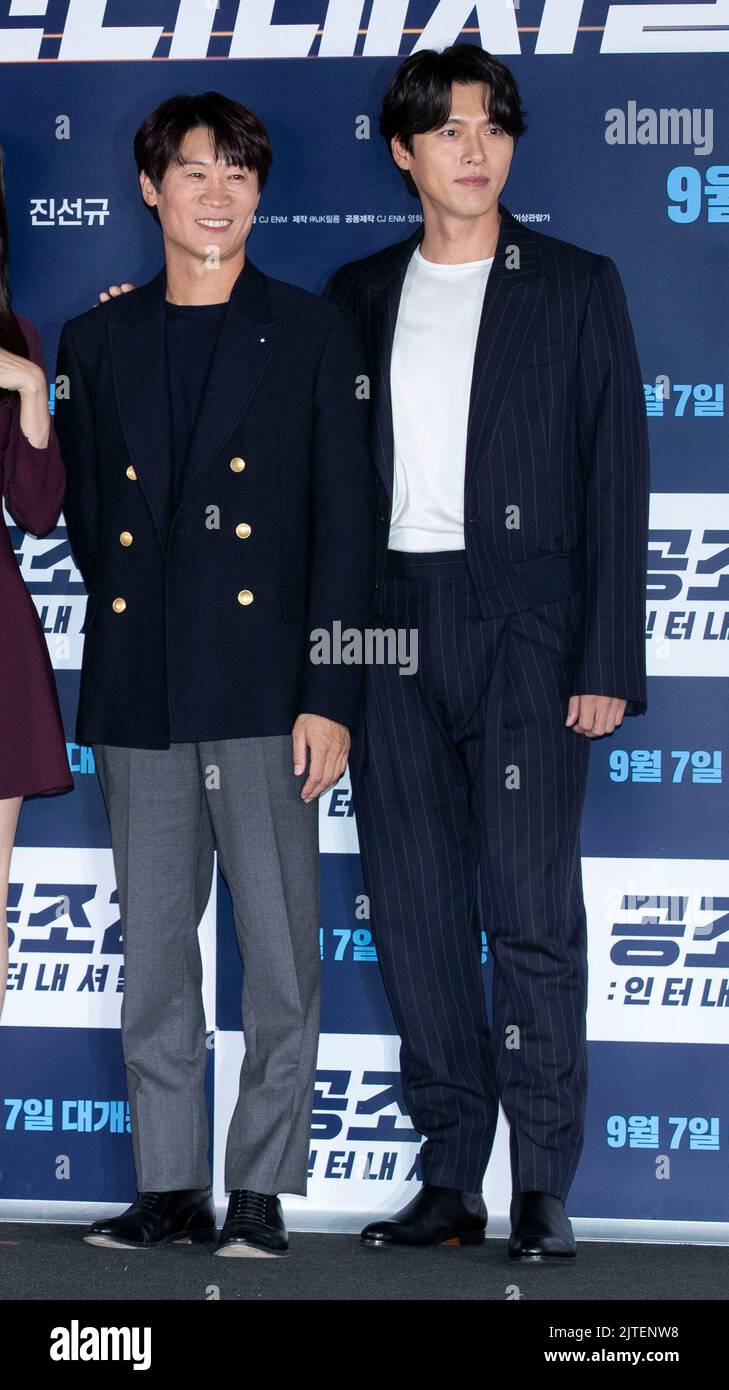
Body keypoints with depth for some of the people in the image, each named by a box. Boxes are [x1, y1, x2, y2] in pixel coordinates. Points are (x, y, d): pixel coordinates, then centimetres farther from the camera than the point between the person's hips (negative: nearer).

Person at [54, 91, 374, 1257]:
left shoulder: (312, 335, 5)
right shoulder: (97, 343, 13)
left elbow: (345, 526, 0)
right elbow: (85, 516, 17)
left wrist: (330, 694, -7)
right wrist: (134, 624, 7)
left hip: (263, 682, -3)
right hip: (138, 690, 3)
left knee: (279, 949, -2)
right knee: (152, 947, 7)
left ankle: (261, 1191, 8)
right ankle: (169, 1187, 16)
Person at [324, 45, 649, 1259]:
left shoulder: (577, 287, 5)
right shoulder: (360, 296, 14)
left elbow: (615, 481, 0)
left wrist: (606, 662, -7)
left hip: (523, 629, -3)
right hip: (391, 628, 3)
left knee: (532, 911, -8)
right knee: (415, 918, 4)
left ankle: (542, 1190, 1)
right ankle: (451, 1182, 12)